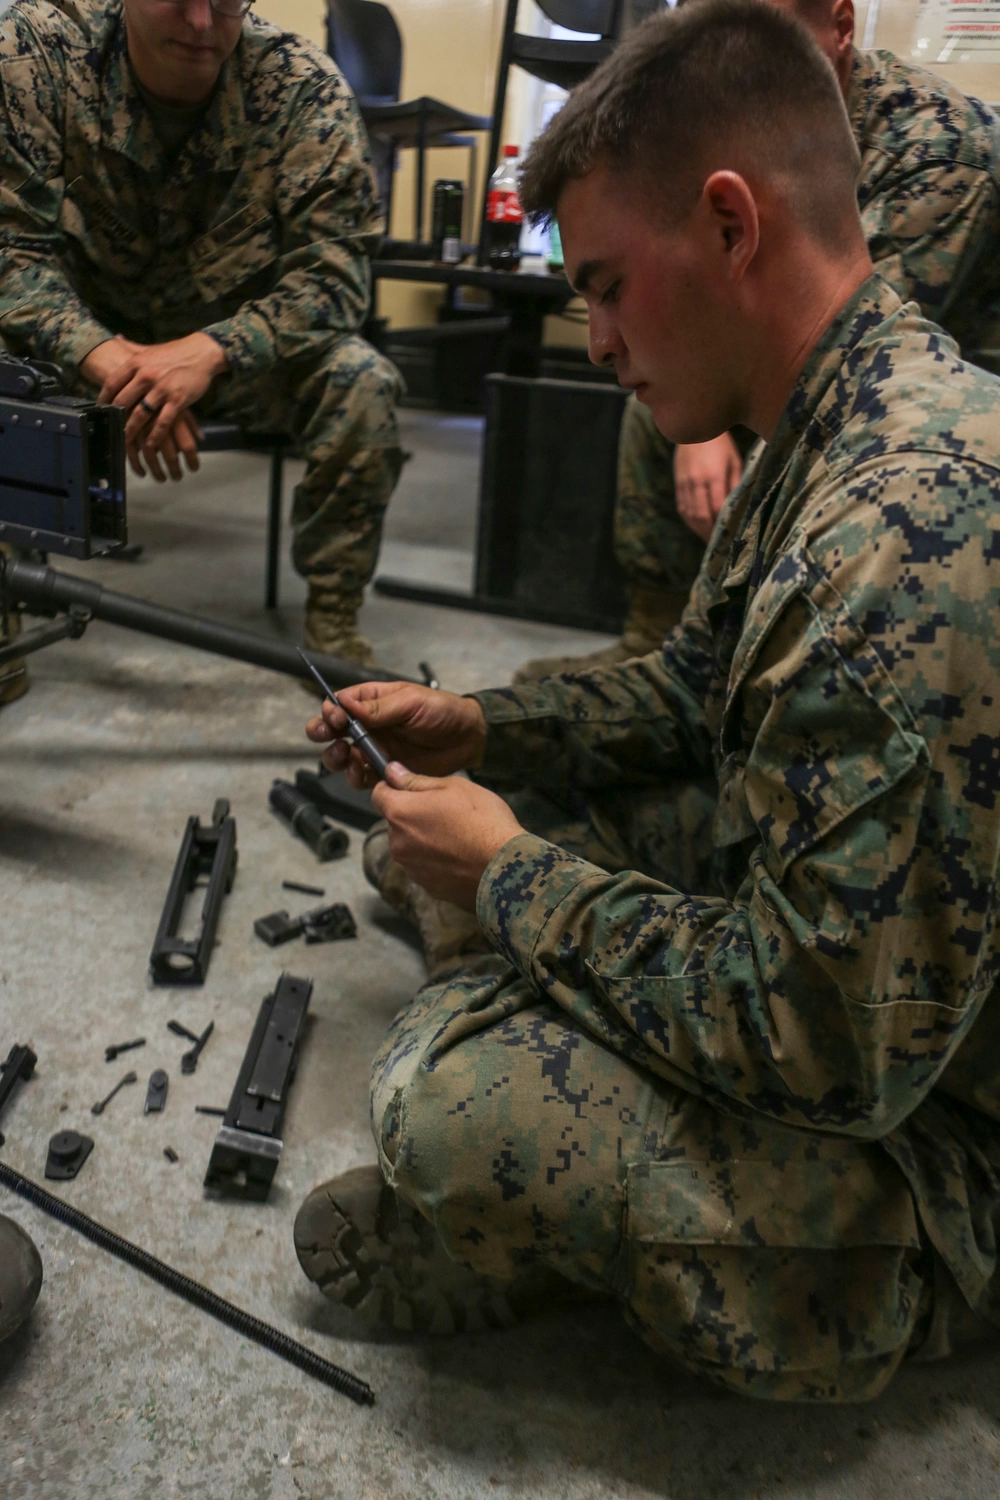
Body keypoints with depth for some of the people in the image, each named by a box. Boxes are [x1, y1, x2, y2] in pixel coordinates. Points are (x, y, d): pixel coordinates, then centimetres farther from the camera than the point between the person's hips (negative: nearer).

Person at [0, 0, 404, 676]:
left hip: (240, 344, 0)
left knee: (362, 384, -27)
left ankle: (333, 617, -9)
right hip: (85, 337, 1)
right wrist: (107, 357, -36)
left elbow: (333, 272, -21)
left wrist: (208, 352, -38)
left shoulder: (305, 89, -17)